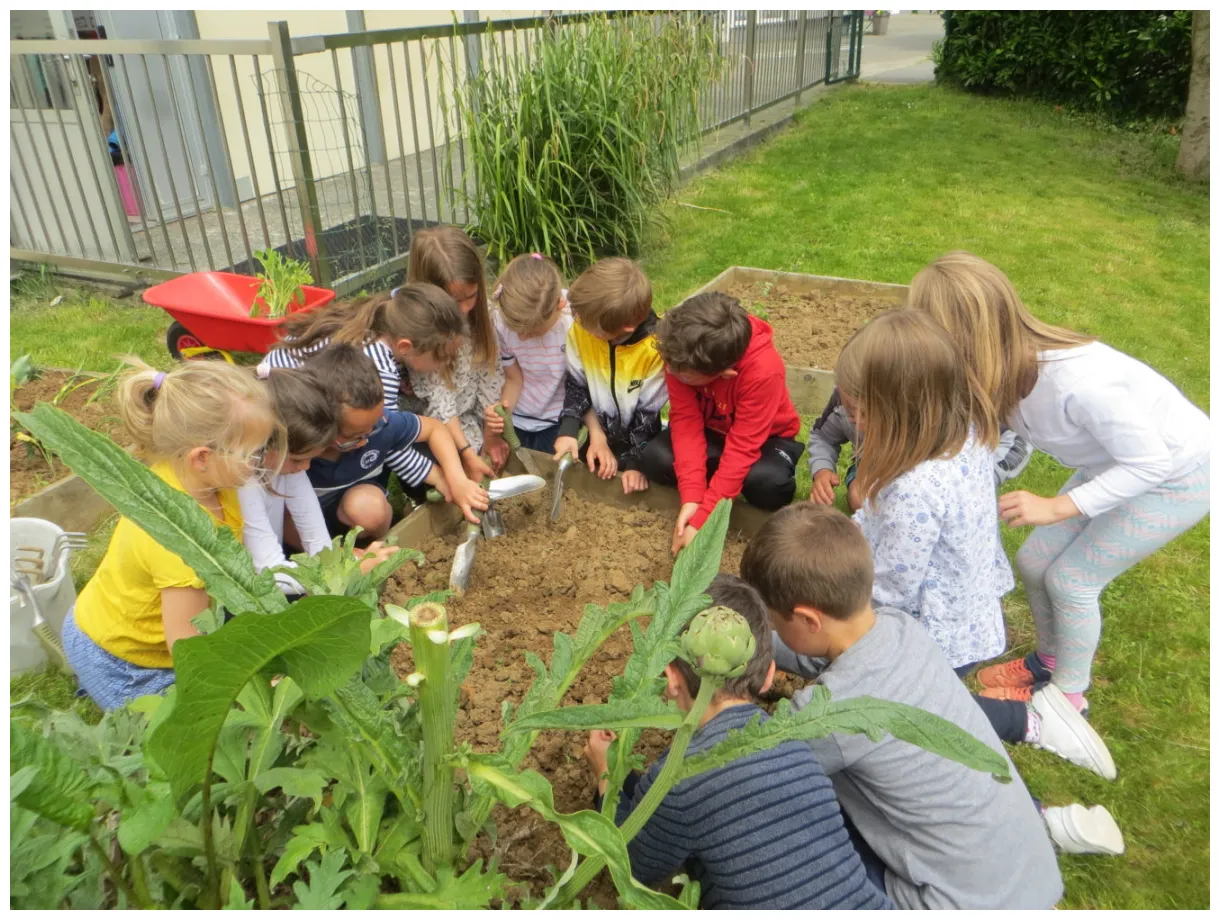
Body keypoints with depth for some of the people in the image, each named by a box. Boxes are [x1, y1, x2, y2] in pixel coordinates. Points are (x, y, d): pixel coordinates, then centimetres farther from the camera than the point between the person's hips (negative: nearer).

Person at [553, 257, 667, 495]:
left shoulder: (655, 348, -27)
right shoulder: (580, 329, -18)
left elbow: (648, 411, -17)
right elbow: (576, 384, -5)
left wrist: (635, 462, -18)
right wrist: (569, 430, -16)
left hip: (639, 441, -3)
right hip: (600, 432, 3)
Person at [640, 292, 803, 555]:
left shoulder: (764, 370, -38)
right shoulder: (682, 354, -27)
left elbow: (741, 447, -36)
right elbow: (686, 419, -24)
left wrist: (702, 520, -38)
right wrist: (692, 497, -35)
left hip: (764, 435, -3)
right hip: (711, 428, 3)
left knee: (766, 481, -35)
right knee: (655, 459, -24)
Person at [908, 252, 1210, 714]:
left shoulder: (1078, 382, -41)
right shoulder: (1005, 369, -19)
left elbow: (1151, 463, -28)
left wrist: (1056, 507, -32)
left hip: (1177, 477, -7)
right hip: (1116, 462, 7)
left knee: (1071, 579, -3)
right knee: (1033, 562, 7)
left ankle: (1068, 695, 22)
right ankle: (1050, 659, 34)